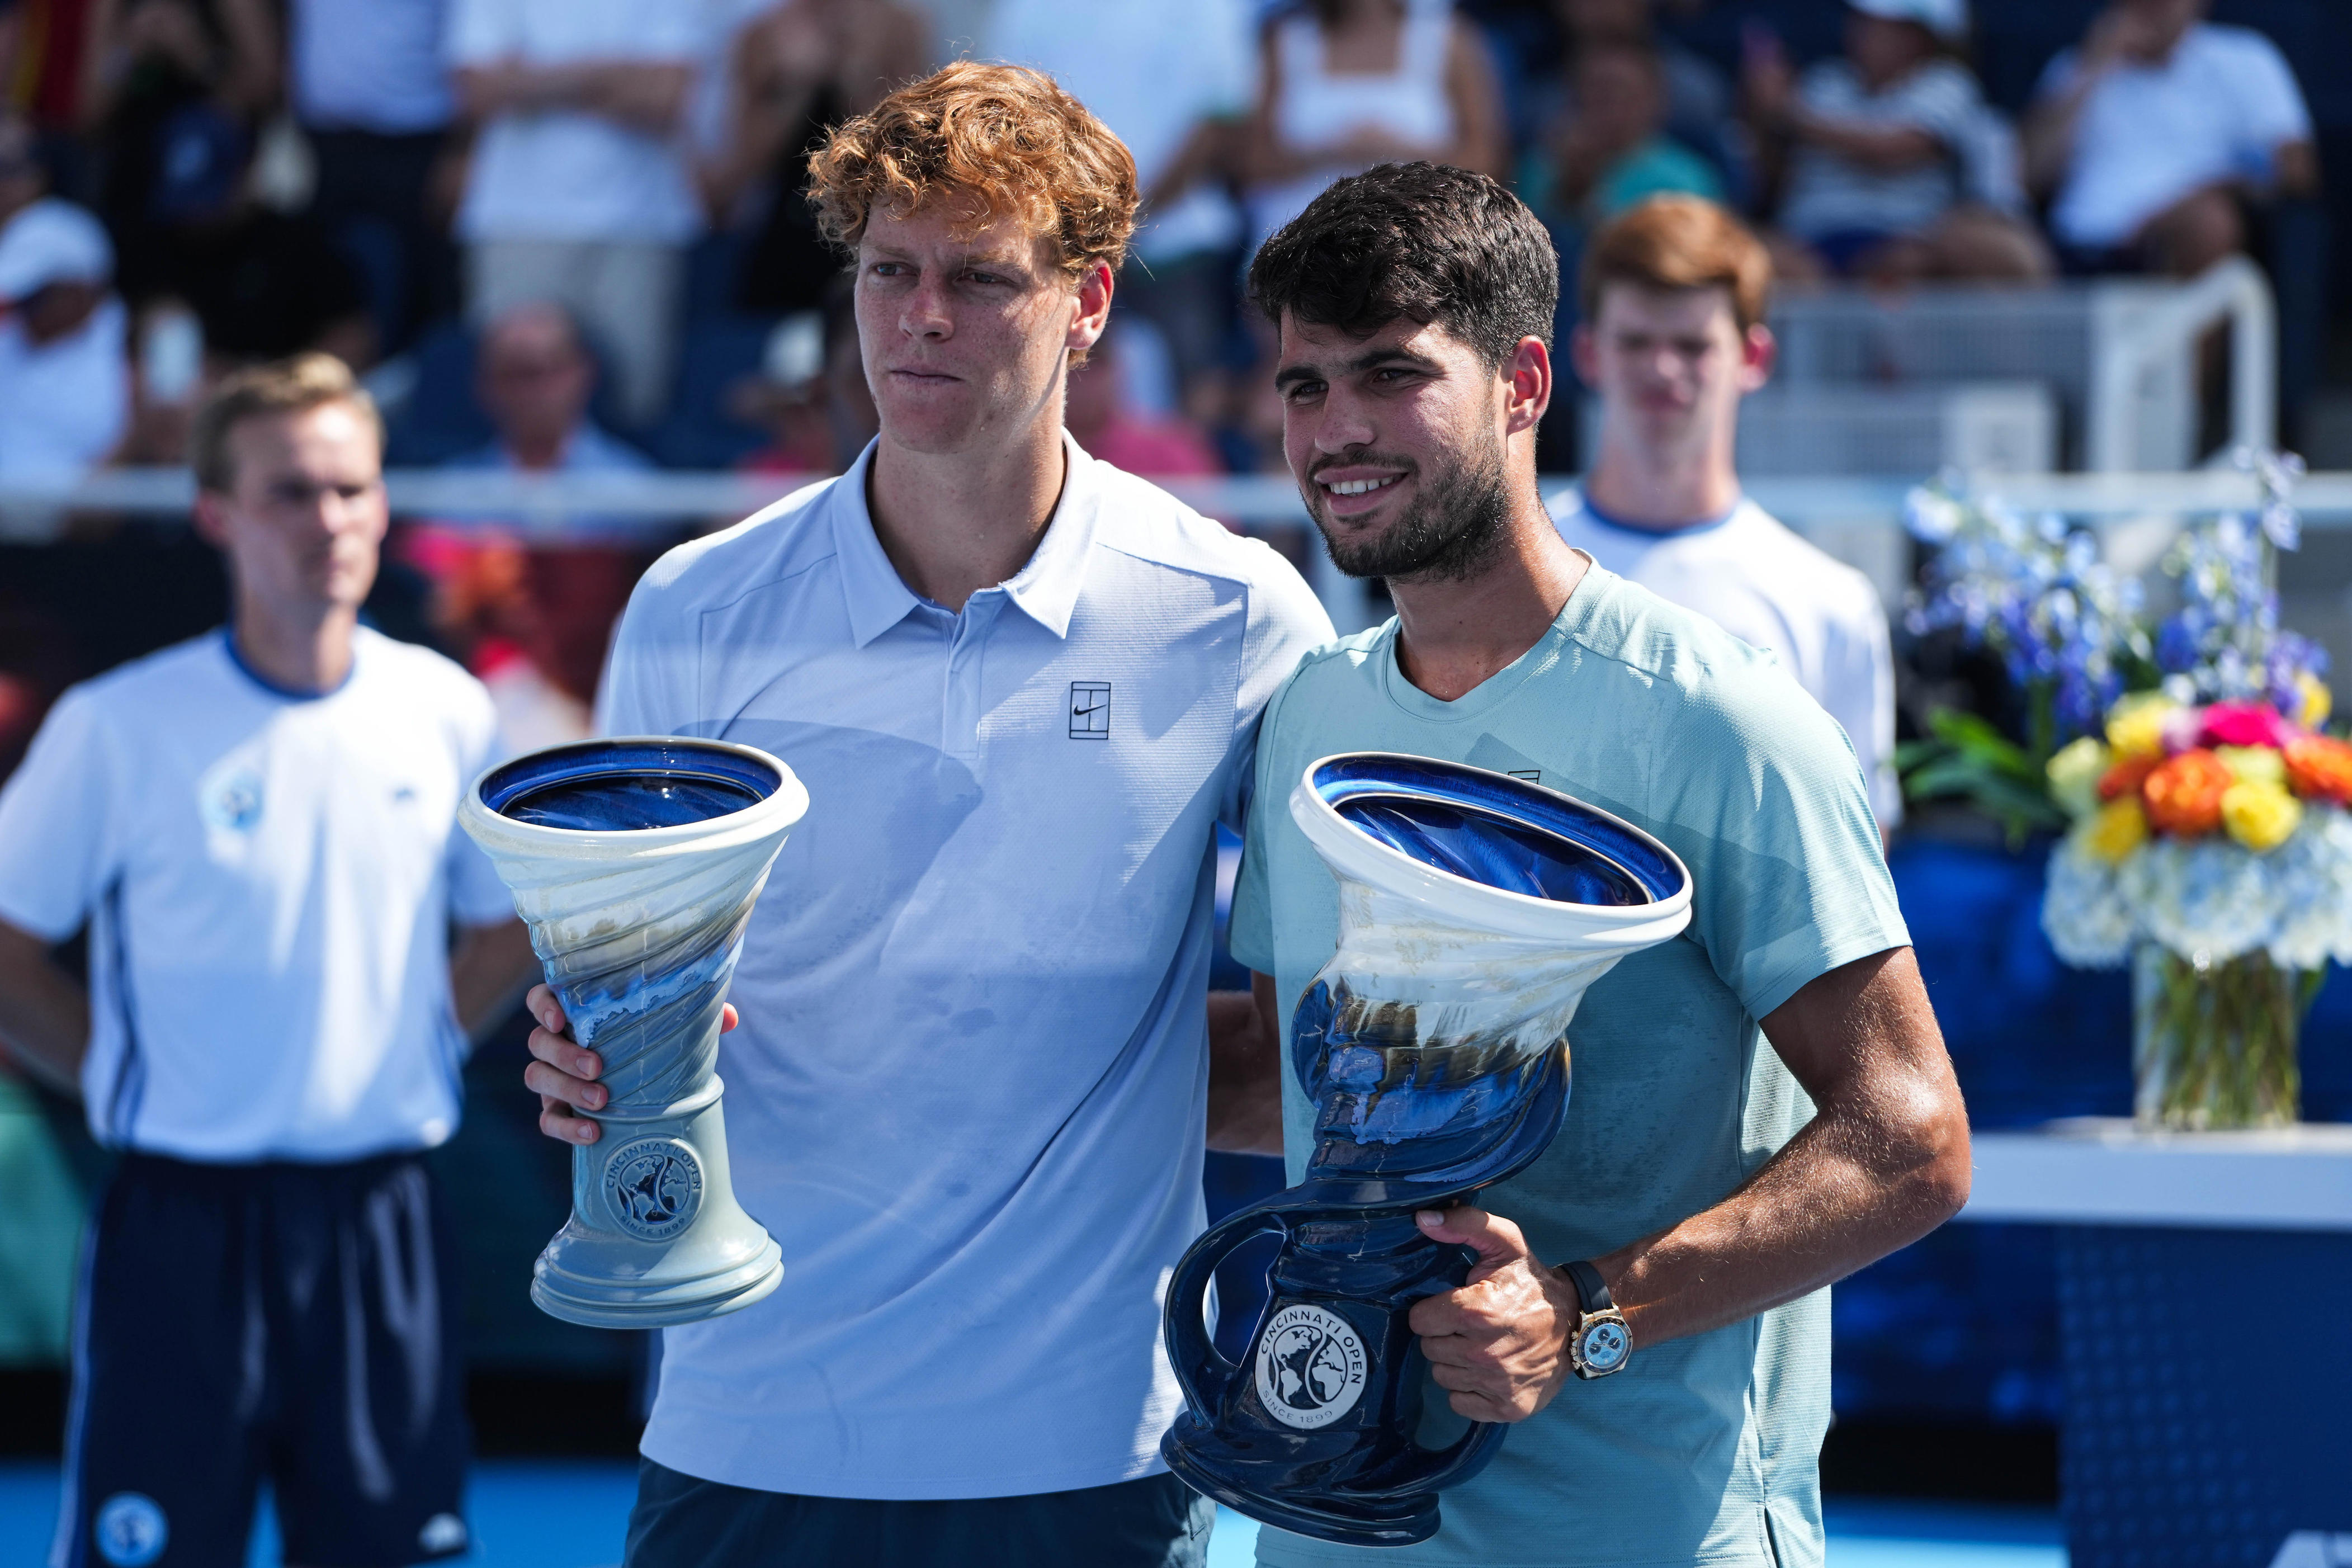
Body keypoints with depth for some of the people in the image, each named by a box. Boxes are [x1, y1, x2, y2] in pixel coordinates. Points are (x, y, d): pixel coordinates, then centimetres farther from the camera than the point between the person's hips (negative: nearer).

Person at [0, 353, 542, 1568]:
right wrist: (121, 1074, -3)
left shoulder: (444, 713, 4)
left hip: (382, 1225, 3)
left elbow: (507, 923, 18)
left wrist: (410, 1048, 8)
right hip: (183, 1226, -3)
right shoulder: (119, 728, -5)